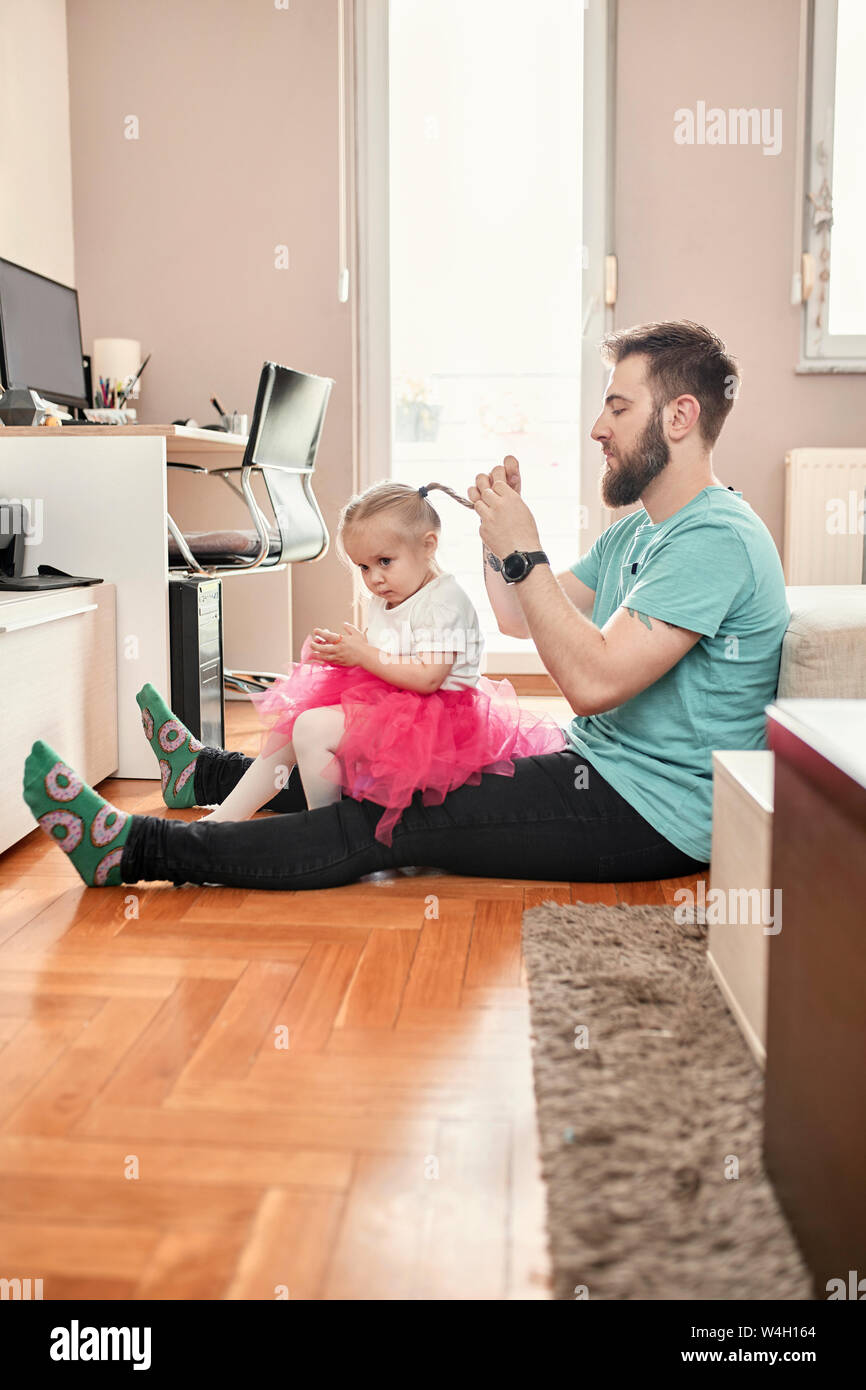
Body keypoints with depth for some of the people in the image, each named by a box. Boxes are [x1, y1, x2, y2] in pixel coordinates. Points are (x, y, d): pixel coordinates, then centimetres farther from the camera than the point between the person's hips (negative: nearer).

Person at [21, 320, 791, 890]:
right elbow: (519, 617, 18)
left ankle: (135, 849, -12)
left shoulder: (714, 538, -19)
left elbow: (592, 681, -28)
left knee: (383, 827, -15)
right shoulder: (639, 529, 14)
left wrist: (524, 552, -22)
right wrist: (499, 530, 3)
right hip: (601, 769, 9)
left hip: (652, 817, -9)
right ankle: (207, 772, 29)